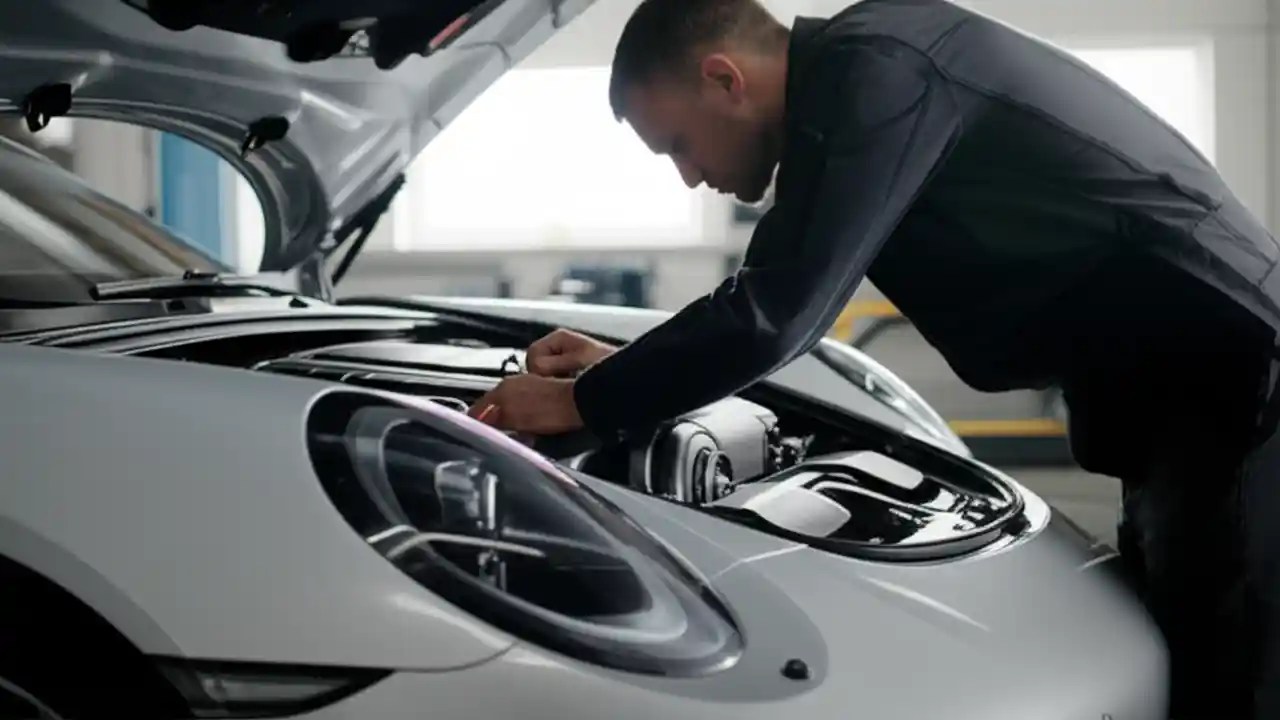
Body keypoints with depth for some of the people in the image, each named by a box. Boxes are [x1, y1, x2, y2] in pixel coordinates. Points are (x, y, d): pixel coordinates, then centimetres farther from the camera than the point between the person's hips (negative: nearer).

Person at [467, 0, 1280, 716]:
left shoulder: (873, 70, -19)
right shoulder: (842, 92, 14)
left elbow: (774, 315, -21)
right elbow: (784, 299, 25)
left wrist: (586, 404, -10)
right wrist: (625, 366, 21)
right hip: (1166, 390, 10)